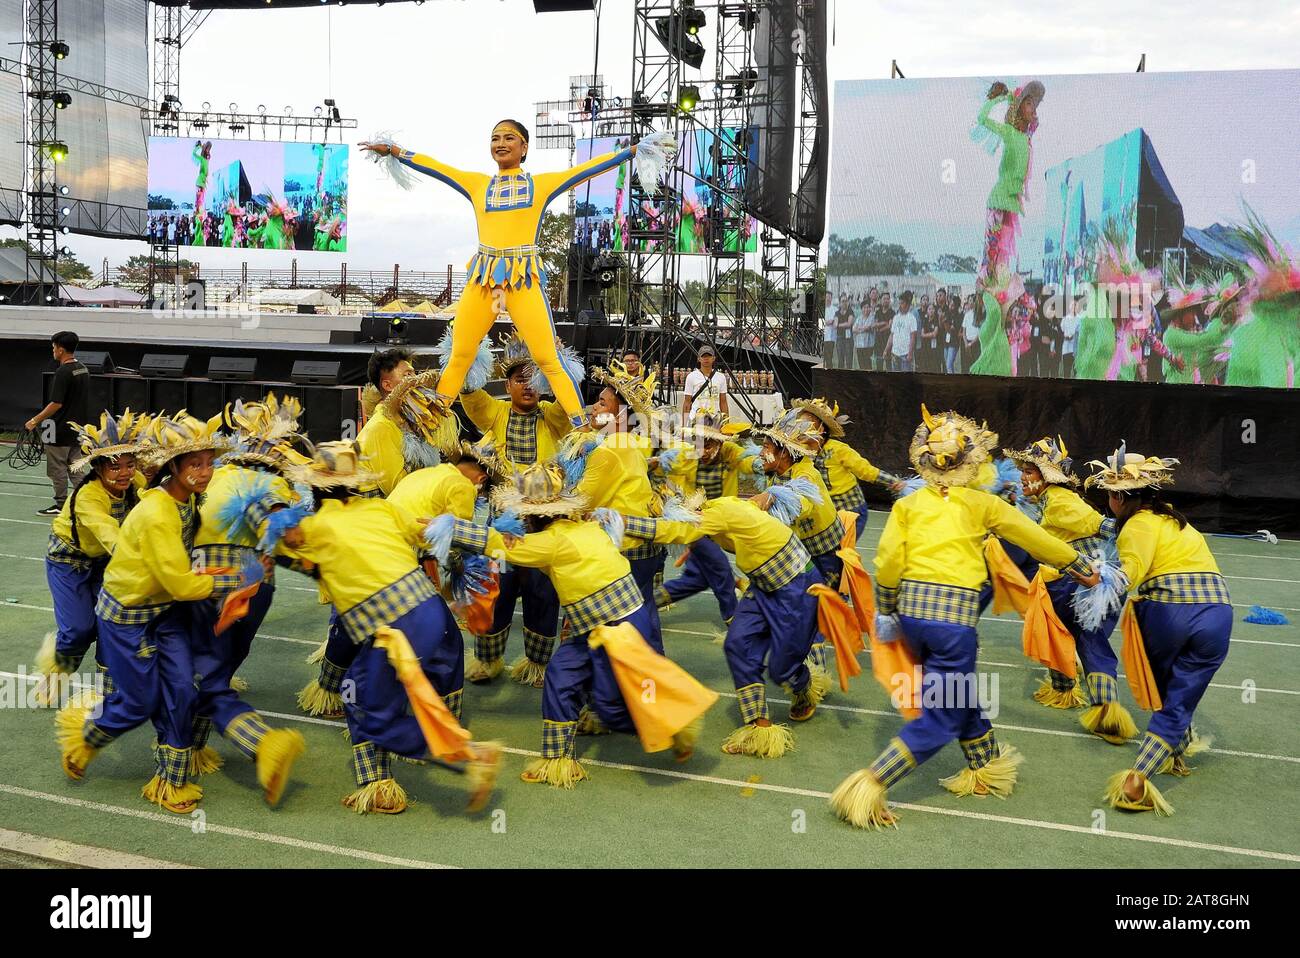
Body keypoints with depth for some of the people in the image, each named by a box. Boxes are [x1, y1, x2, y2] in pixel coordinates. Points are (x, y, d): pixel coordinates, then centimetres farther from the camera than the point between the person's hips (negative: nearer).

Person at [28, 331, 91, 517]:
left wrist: (35, 421, -14)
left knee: (58, 470, 3)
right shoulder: (84, 370, 7)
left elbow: (56, 404, -21)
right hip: (77, 428, 8)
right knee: (74, 468, 14)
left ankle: (60, 505, 9)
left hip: (60, 430, -8)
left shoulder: (63, 372, -18)